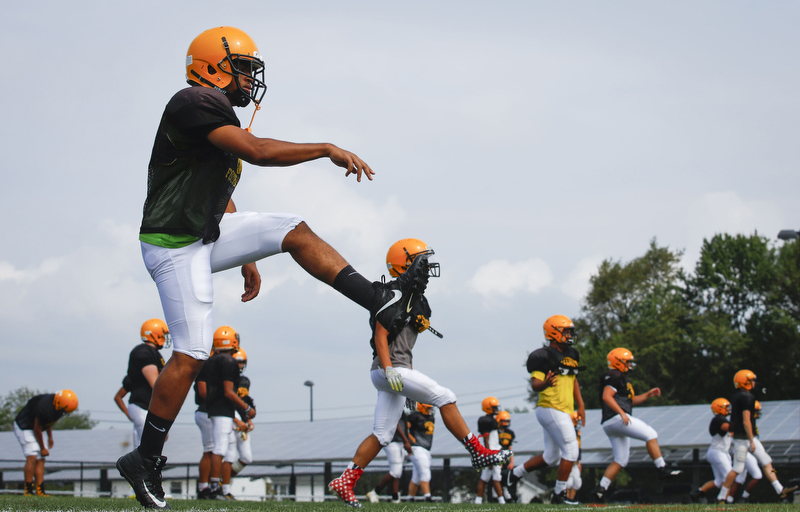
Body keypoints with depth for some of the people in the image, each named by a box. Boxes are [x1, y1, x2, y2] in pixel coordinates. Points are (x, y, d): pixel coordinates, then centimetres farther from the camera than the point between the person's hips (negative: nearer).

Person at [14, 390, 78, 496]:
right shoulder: (44, 407, -34)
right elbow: (37, 429, -22)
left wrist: (50, 437, 17)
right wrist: (43, 448, -10)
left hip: (33, 429, 9)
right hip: (24, 427, -9)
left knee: (40, 460, 3)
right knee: (32, 458, -16)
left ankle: (39, 490, 3)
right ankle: (28, 490, -10)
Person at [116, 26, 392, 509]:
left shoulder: (220, 116, 14)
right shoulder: (197, 103, -17)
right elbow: (257, 151, -27)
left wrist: (247, 259, 23)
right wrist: (329, 150, -21)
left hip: (208, 235, 9)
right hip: (176, 246, -9)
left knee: (294, 230, 1)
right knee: (191, 355, -9)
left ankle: (380, 301, 1)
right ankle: (146, 460, 1)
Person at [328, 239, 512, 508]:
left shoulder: (414, 298, 18)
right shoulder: (396, 295, -12)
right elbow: (380, 335, -17)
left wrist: (411, 376, 20)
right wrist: (389, 369, -24)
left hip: (398, 370, 10)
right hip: (388, 370, -10)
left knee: (382, 435, 8)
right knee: (444, 397, -10)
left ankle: (345, 481, 8)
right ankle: (479, 453, -6)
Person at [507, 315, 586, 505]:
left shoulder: (571, 354, 15)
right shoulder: (544, 356, -12)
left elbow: (574, 382, 24)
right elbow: (535, 384, -19)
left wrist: (581, 406, 19)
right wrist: (545, 383, -42)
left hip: (563, 411, 9)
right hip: (551, 409, -9)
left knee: (551, 456, 15)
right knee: (571, 450, -10)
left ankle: (515, 474, 29)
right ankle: (559, 494, -3)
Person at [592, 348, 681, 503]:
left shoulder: (621, 378, 26)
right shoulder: (614, 377, -6)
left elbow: (630, 400, 32)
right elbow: (606, 397, -19)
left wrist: (648, 394, 22)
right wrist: (622, 413, -26)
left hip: (610, 425, 11)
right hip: (616, 419, -11)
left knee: (620, 460, 10)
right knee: (650, 434, -12)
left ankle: (601, 488, 4)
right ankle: (662, 468, -16)